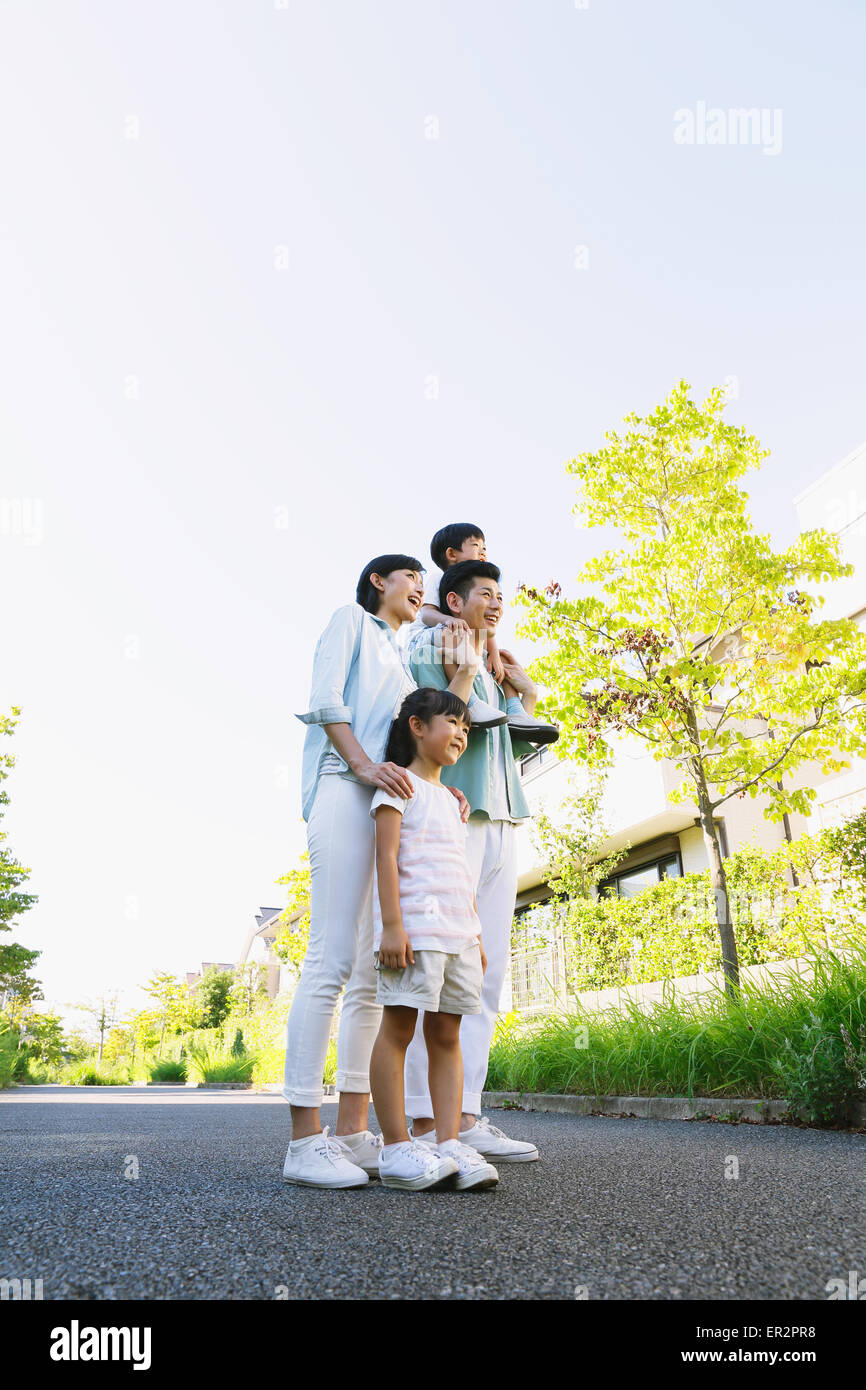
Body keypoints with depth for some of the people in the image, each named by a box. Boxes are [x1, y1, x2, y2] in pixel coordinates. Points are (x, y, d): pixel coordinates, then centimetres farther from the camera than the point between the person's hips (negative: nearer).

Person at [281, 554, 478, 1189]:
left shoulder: (401, 661, 34)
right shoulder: (351, 619, 13)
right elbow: (325, 699, -3)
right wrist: (365, 764, -17)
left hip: (394, 809, 8)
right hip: (347, 794, -8)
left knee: (375, 971, 2)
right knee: (333, 959, -16)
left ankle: (353, 1133, 5)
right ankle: (305, 1140, -15)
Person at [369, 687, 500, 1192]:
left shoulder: (450, 799, 24)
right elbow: (387, 856, -9)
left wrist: (476, 935, 18)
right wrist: (392, 924, -18)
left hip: (458, 932, 8)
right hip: (413, 926, -8)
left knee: (446, 1034, 5)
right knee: (398, 1028, -5)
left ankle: (450, 1144, 6)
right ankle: (397, 1148, 0)